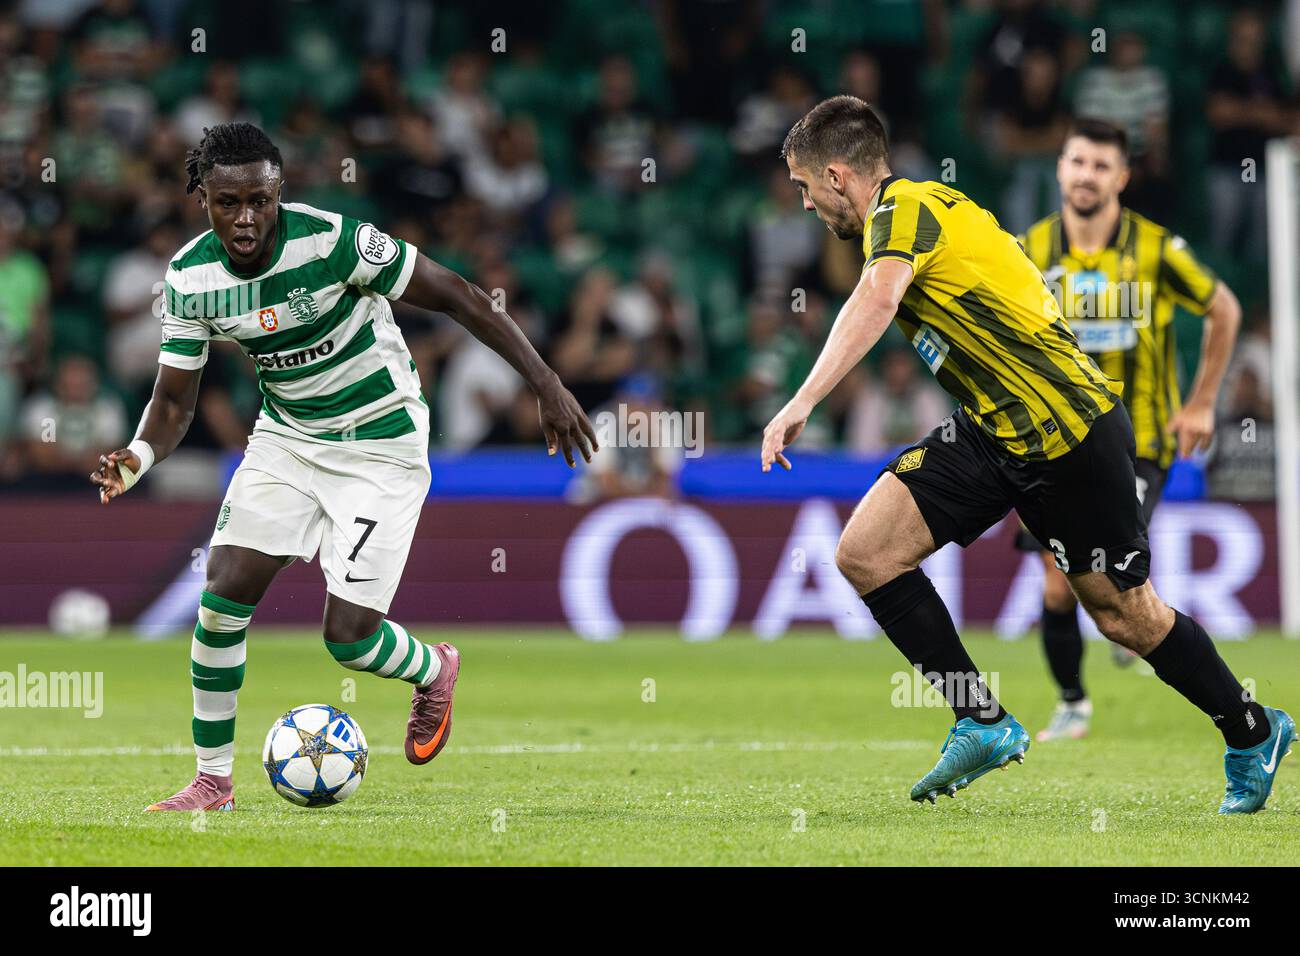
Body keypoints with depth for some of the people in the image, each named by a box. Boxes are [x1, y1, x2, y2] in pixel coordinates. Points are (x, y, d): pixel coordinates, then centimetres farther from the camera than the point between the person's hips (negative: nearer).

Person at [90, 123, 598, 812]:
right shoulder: (189, 277, -11)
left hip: (381, 444, -5)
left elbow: (455, 295, -18)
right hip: (286, 437, 5)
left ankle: (433, 672, 26)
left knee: (347, 637, -10)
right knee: (223, 593, -9)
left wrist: (546, 385, -18)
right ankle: (212, 781, 6)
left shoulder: (331, 241, -26)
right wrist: (137, 458, -25)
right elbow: (174, 399, -2)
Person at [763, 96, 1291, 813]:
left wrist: (800, 404, -44)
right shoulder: (916, 210, 13)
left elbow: (876, 303, -36)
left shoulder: (903, 209, -16)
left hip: (1069, 431, -9)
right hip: (990, 433, 9)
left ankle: (1254, 733, 26)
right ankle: (984, 725, 2)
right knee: (864, 553, -6)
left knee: (1124, 614, 4)